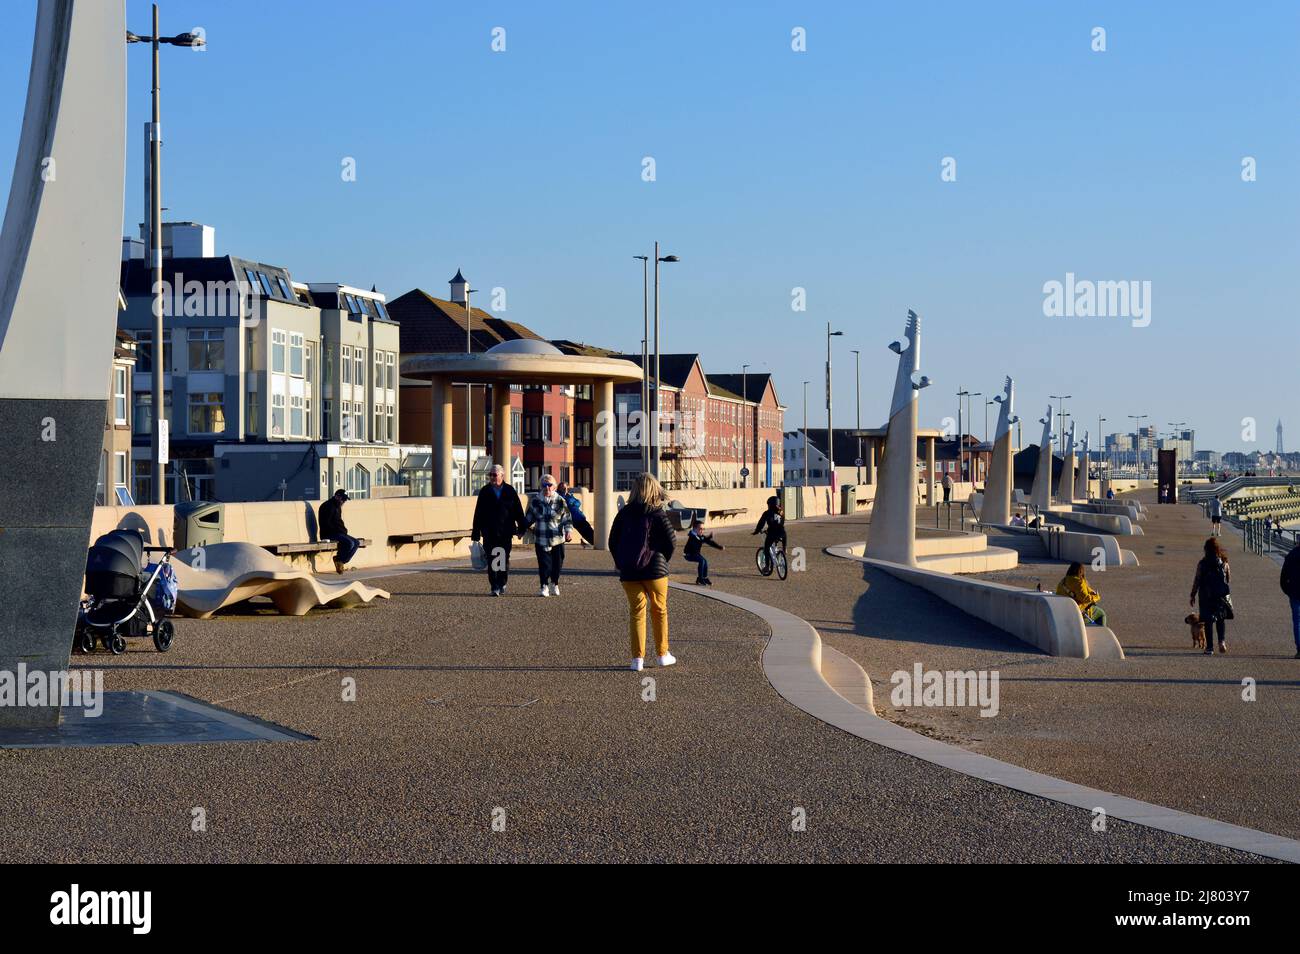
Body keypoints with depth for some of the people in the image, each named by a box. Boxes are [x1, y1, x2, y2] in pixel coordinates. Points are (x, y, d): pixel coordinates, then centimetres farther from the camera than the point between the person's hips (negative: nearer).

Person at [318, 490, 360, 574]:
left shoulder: (337, 507, 20)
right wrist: (340, 530, -18)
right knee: (349, 543, -27)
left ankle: (341, 561, -6)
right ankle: (339, 560, -8)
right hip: (328, 534, -10)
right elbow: (326, 524, -19)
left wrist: (344, 530, 8)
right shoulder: (328, 506, -11)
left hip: (337, 533, 10)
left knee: (356, 542, -3)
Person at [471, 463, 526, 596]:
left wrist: (522, 529, 4)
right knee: (491, 560, -5)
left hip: (506, 532, 0)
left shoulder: (509, 491, 3)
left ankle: (502, 584, 23)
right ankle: (494, 587, -3)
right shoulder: (485, 492, 4)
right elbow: (478, 514, 4)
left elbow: (518, 511, 7)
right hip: (489, 533, 0)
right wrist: (475, 533, 0)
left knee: (504, 559, 7)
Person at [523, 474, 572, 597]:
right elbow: (528, 519, 17)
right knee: (544, 563, -8)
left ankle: (555, 585, 29)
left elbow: (567, 519, 2)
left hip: (557, 539, 0)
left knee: (557, 563, 8)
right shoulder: (535, 501, 4)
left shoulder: (560, 501, 1)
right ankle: (544, 587, 0)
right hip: (541, 539, 0)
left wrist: (568, 531, -12)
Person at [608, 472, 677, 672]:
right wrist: (663, 559, 7)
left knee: (636, 612, 7)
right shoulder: (657, 514, -8)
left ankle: (638, 658, 0)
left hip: (629, 572, 2)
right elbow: (671, 540, -11)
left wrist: (621, 563, 13)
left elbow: (613, 542, 3)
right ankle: (663, 654, 20)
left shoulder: (624, 514, 1)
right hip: (655, 570, -2)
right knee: (659, 611, 14)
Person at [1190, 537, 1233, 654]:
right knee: (1221, 619, 15)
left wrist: (1193, 596, -1)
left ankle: (1209, 647, 3)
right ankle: (1222, 641, -6)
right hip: (1222, 595, 2)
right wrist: (1228, 594, 20)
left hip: (1206, 595, -2)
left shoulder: (1202, 564, -7)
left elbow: (1197, 581, -7)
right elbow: (1229, 580, 6)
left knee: (1208, 621, 5)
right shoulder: (1224, 563, 1)